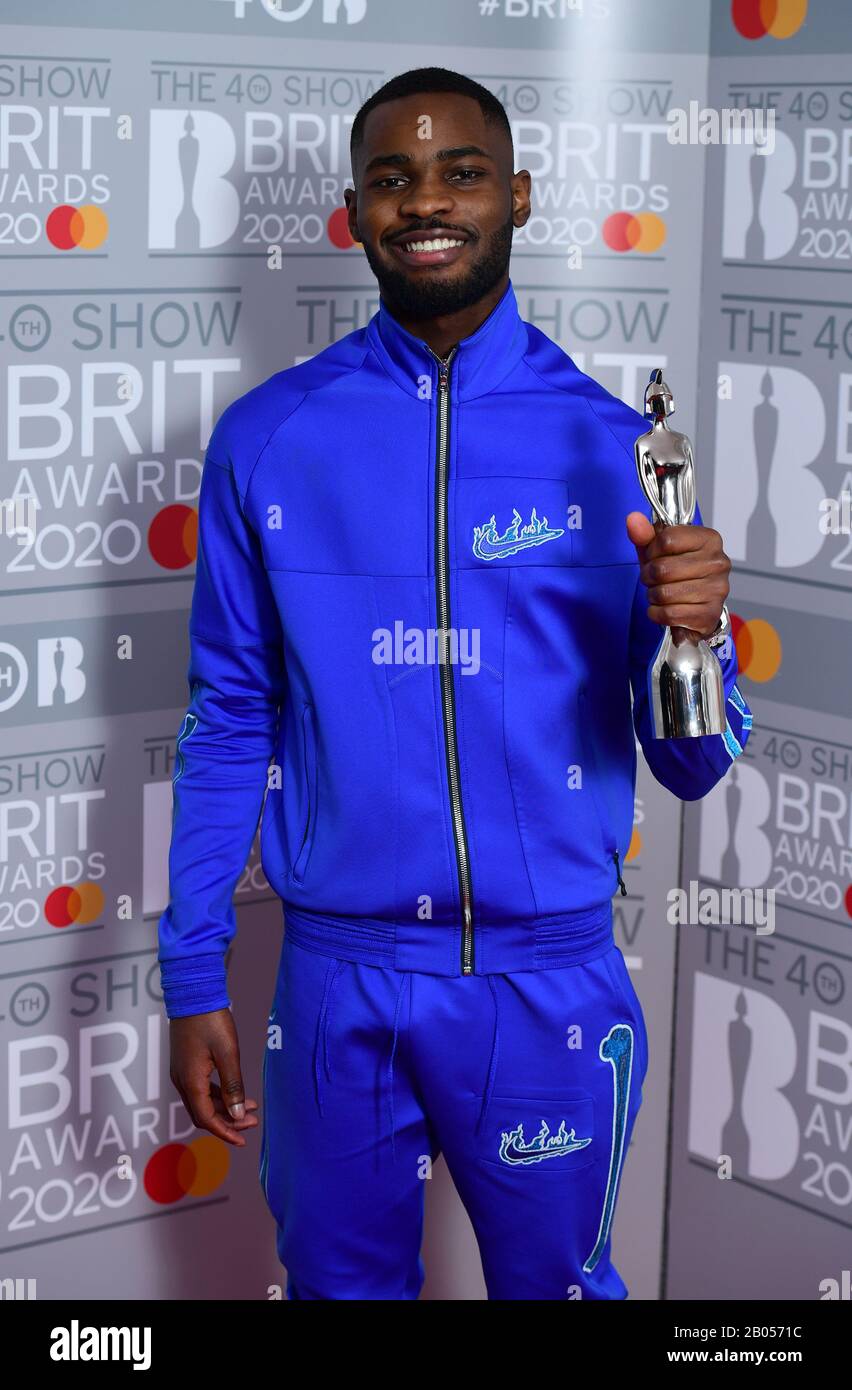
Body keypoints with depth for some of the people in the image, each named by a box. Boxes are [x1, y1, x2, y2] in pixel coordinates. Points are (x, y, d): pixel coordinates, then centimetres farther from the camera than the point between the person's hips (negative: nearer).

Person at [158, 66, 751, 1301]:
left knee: (556, 1282, 17)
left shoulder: (611, 444, -4)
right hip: (337, 972, 1)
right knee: (340, 1280, 18)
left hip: (549, 978, 0)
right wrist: (194, 981, 1)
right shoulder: (268, 440, -2)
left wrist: (692, 632, -24)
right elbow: (229, 724, 4)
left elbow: (692, 769, -2)